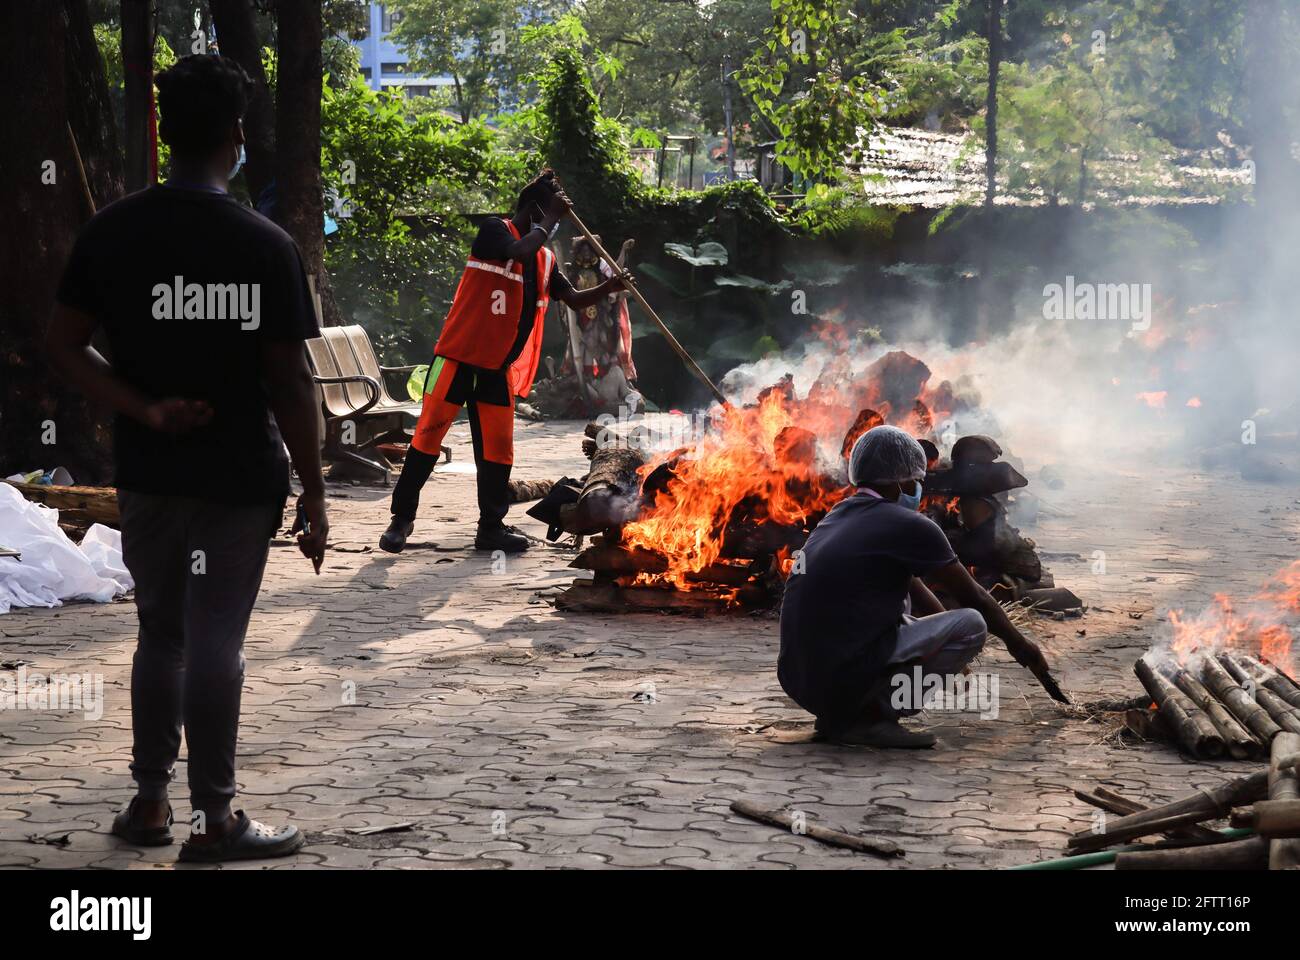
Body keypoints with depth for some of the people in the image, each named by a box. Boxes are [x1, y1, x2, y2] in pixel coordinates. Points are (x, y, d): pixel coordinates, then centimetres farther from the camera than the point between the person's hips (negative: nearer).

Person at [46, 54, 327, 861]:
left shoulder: (112, 233, -2)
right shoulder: (266, 246, -12)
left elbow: (65, 347, -5)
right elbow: (291, 380, -10)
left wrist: (146, 410, -8)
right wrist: (314, 492, -3)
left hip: (148, 471, 3)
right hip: (240, 474, -3)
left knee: (161, 636, 16)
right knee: (216, 644, 2)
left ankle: (151, 801, 22)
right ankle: (216, 819, 9)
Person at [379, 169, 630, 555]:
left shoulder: (546, 258, 12)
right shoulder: (495, 230, -8)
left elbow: (574, 300, 15)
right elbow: (521, 251, -28)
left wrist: (606, 288, -3)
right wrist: (548, 221, -16)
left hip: (499, 367, 7)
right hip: (458, 356, -6)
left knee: (498, 447, 5)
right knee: (429, 434, -4)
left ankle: (491, 526, 12)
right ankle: (402, 517, 2)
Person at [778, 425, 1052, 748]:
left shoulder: (840, 515, 18)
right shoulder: (907, 526, -6)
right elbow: (974, 598, 6)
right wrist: (1018, 643, 22)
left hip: (797, 680, 8)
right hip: (846, 682, -8)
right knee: (972, 624, -1)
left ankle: (839, 715, 13)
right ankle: (872, 717, -8)